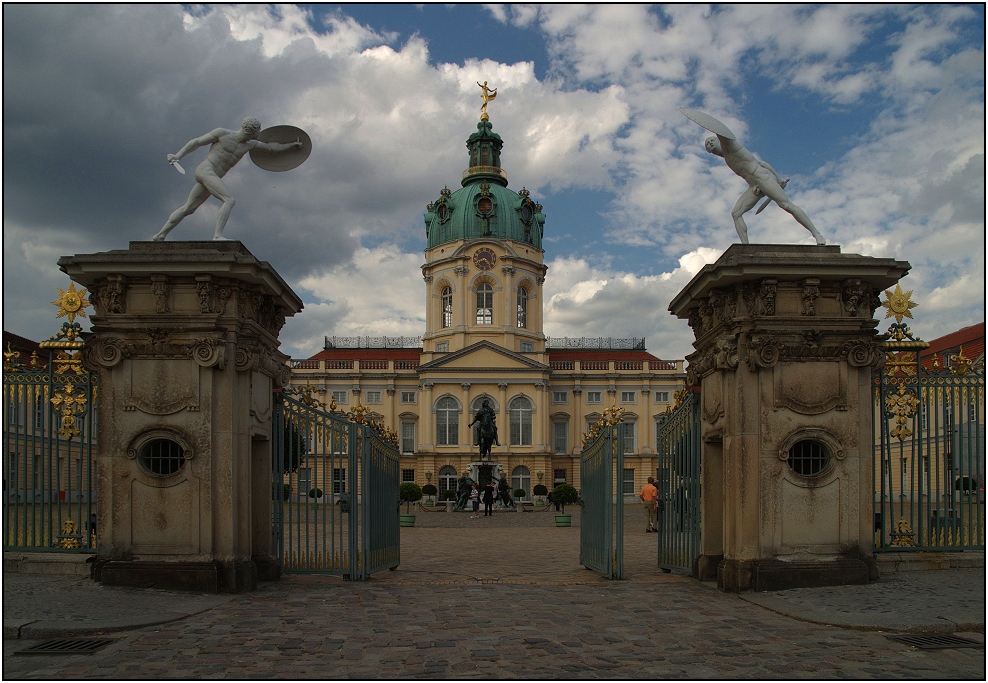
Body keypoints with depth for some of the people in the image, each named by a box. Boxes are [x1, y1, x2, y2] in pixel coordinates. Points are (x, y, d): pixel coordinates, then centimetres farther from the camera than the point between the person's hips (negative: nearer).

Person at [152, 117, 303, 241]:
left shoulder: (249, 144, 13)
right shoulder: (222, 133, -4)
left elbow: (270, 147, 26)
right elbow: (196, 142, 2)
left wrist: (291, 144, 26)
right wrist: (178, 155, -4)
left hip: (211, 177, 8)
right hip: (206, 170, -8)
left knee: (187, 209, 14)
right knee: (229, 201, -21)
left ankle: (160, 235, 21)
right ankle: (218, 235, -31)